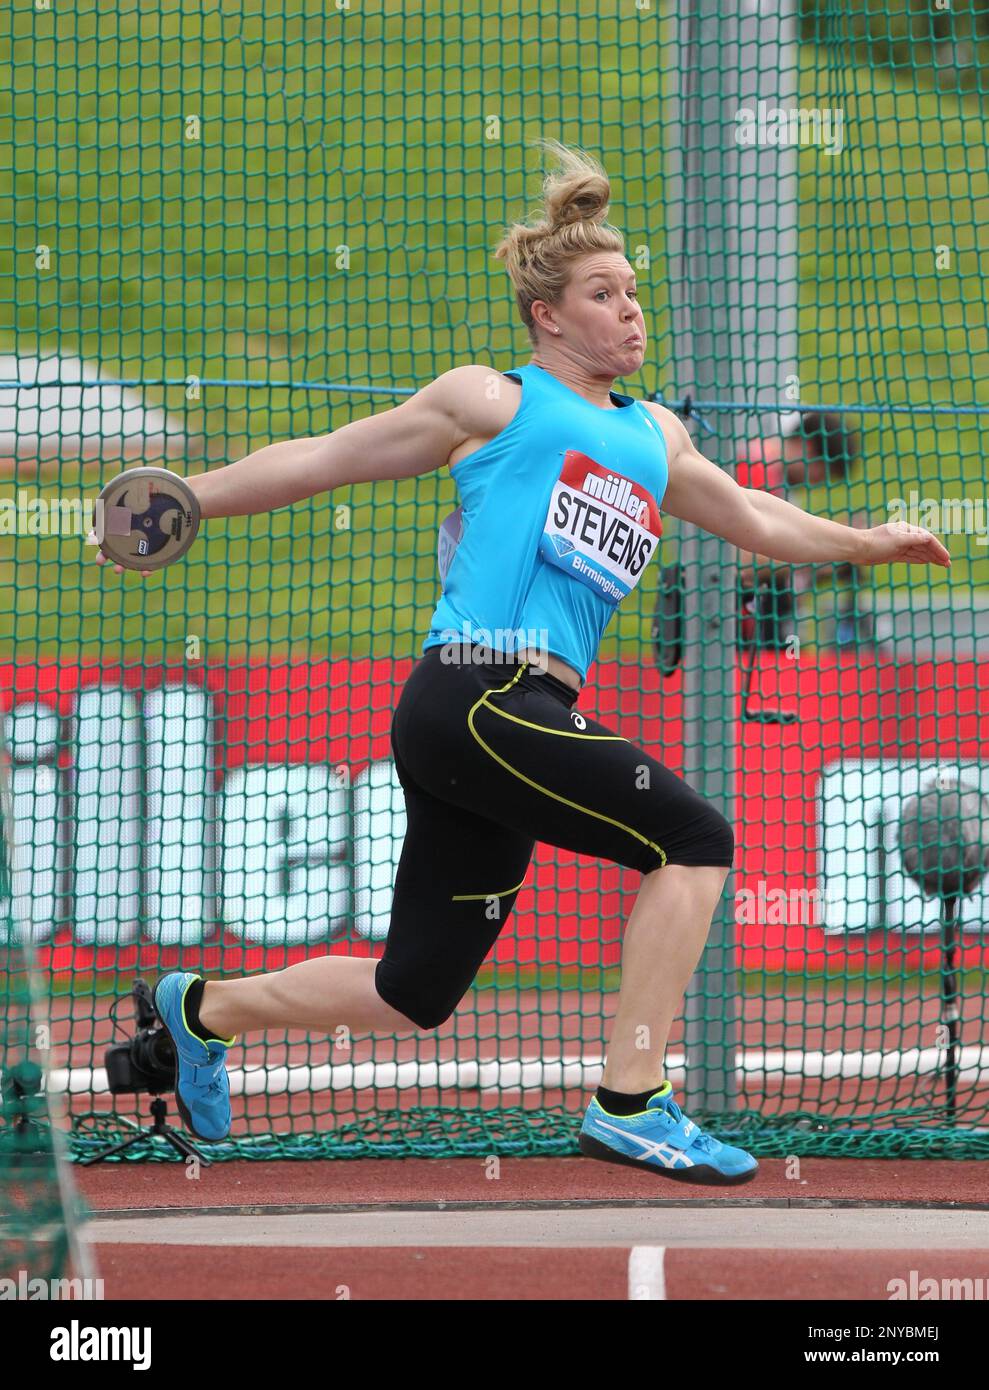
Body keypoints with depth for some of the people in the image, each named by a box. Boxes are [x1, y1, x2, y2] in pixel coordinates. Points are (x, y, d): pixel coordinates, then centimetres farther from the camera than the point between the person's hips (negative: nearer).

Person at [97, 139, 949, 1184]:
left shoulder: (654, 437, 26)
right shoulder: (491, 401, 7)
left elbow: (752, 520, 42)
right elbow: (321, 460, 12)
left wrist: (867, 542, 40)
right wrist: (183, 498, 9)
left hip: (529, 719, 8)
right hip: (476, 696, -8)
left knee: (412, 996, 10)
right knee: (693, 837, -17)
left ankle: (204, 1010, 32)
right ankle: (629, 1106, -16)